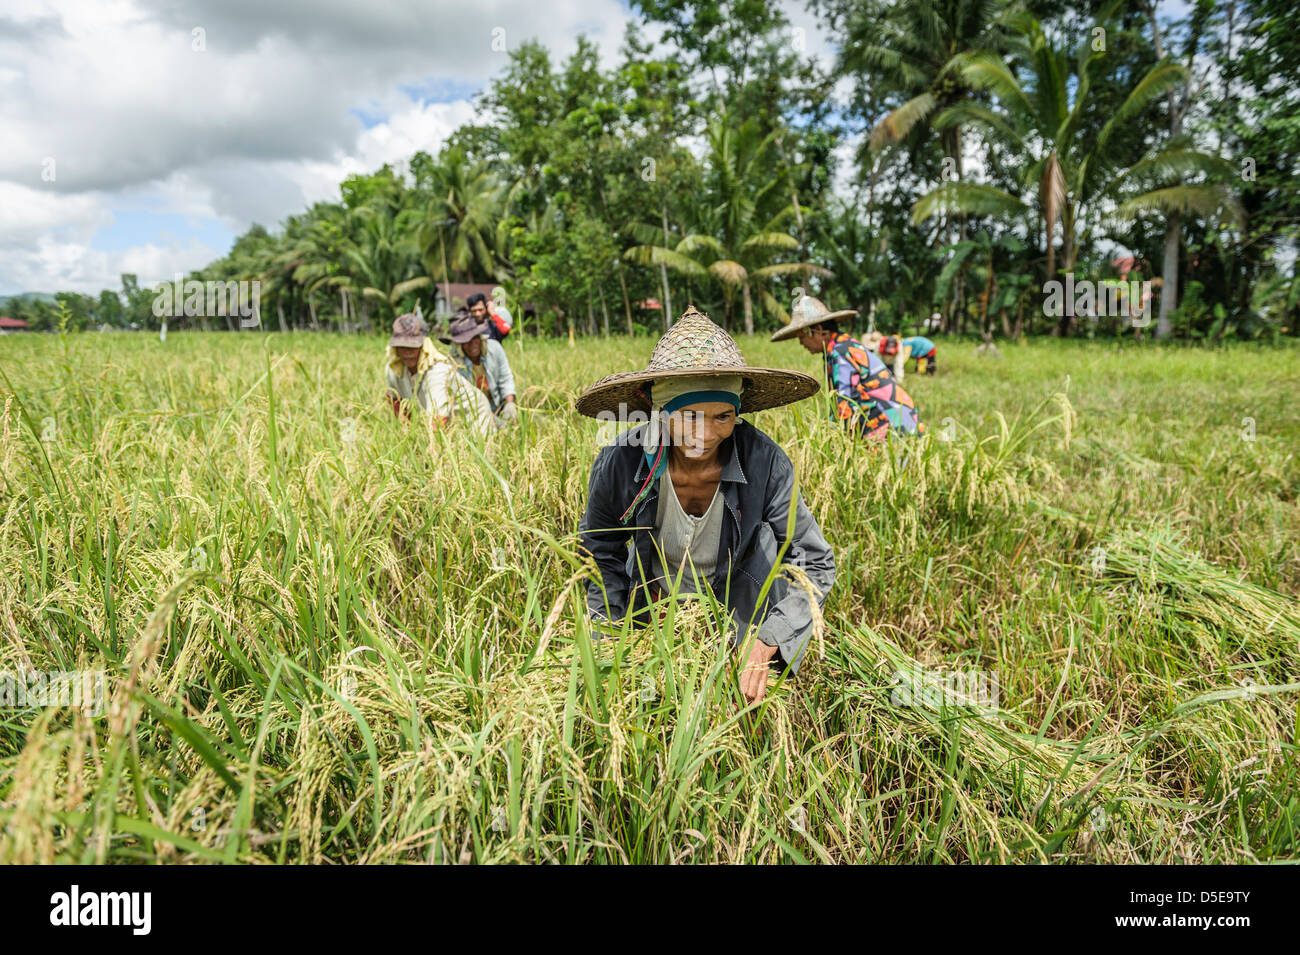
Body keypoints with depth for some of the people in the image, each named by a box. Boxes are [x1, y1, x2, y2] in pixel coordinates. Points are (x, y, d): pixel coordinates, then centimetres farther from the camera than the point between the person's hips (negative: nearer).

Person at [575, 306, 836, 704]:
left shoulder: (765, 462, -30)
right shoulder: (619, 463, -26)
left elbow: (815, 565, -21)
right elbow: (599, 553, -5)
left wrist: (767, 645, -32)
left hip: (742, 609, -1)